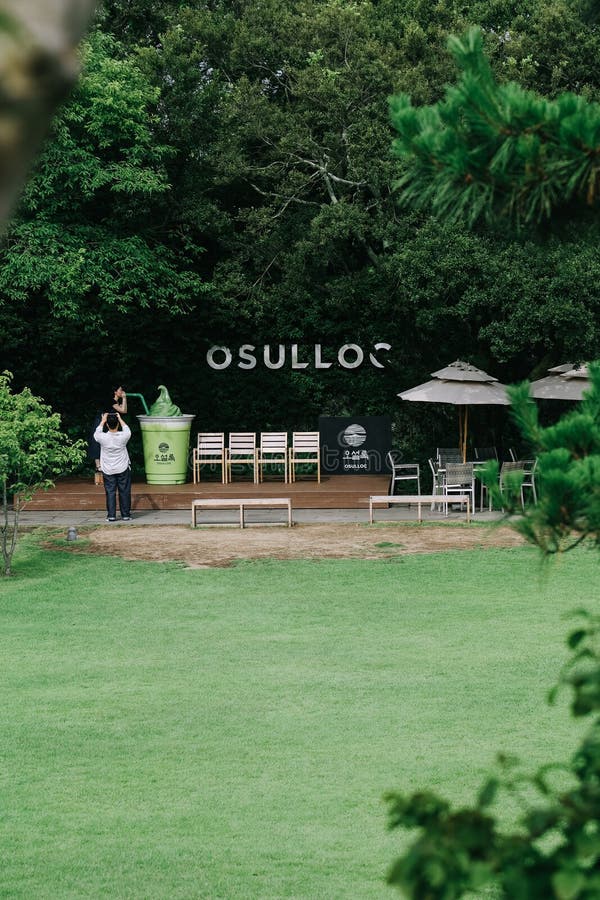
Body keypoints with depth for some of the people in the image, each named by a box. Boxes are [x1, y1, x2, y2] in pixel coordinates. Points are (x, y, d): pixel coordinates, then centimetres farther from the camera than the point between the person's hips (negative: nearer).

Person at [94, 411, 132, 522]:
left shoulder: (103, 437, -16)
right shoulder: (123, 436, -14)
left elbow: (96, 433, 9)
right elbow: (127, 429, 10)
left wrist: (103, 421, 19)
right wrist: (120, 419, 22)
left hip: (108, 471, 0)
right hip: (123, 469, 0)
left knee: (110, 492, 4)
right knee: (124, 492, 7)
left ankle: (111, 516, 2)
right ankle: (126, 515, 9)